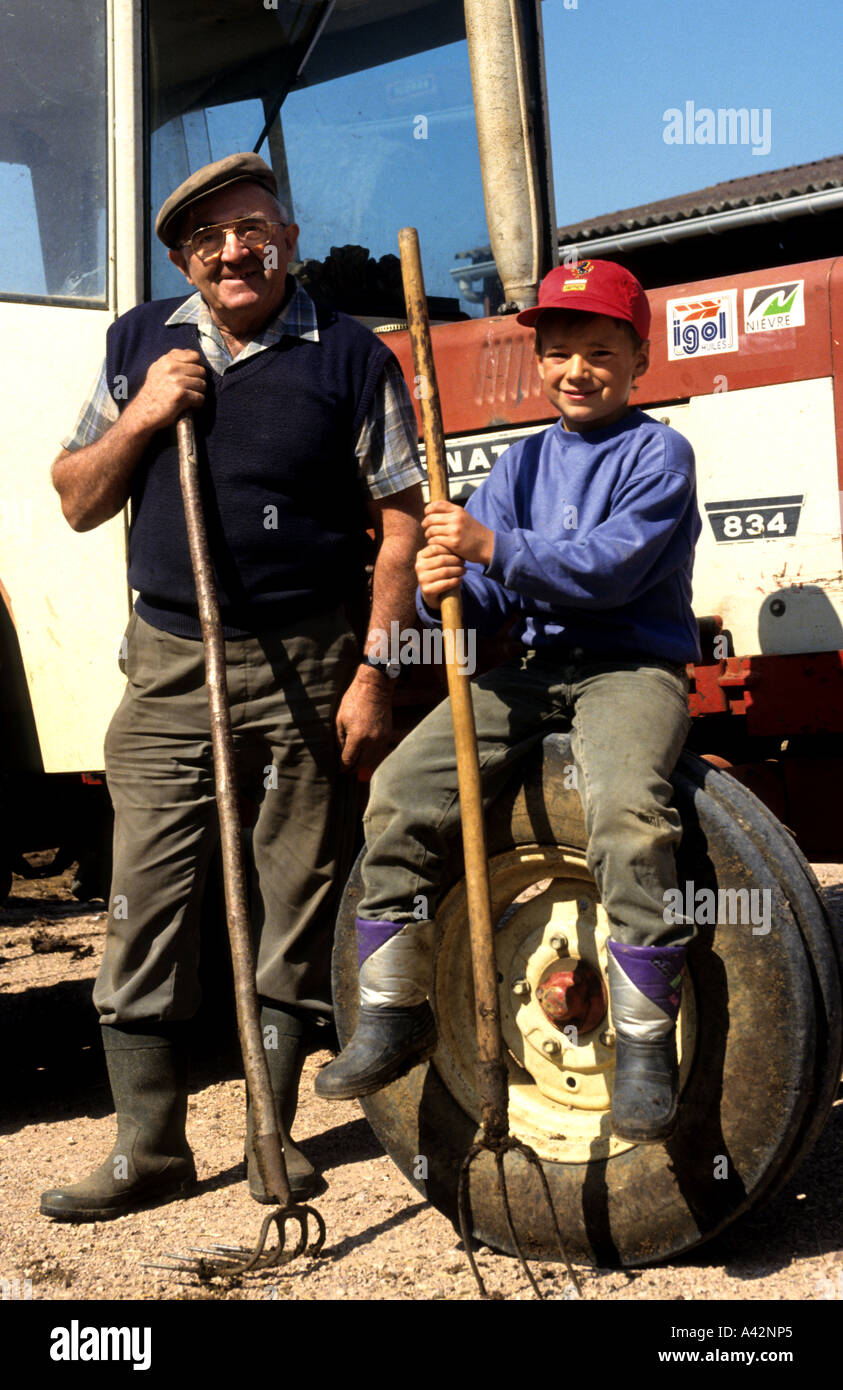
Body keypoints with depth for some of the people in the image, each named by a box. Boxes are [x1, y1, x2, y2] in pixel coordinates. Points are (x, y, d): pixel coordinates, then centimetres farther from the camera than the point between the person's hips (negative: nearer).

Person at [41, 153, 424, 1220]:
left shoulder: (350, 358, 1)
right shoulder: (138, 345, 11)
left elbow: (400, 524, -1)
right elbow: (77, 503, 13)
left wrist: (373, 674, -8)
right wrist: (139, 420, -5)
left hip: (309, 668, -2)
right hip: (169, 663, 3)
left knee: (295, 900, 5)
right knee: (146, 896, 0)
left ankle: (273, 1131, 18)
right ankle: (149, 1144, 9)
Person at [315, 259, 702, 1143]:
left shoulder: (657, 452, -2)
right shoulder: (522, 463, 16)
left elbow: (611, 567, -17)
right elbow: (492, 596, 8)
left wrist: (494, 549, -26)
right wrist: (448, 590, -16)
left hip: (633, 666, -5)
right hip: (535, 667, 6)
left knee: (627, 808, -34)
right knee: (401, 789, -12)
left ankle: (646, 1047, -22)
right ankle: (394, 1018, 1)